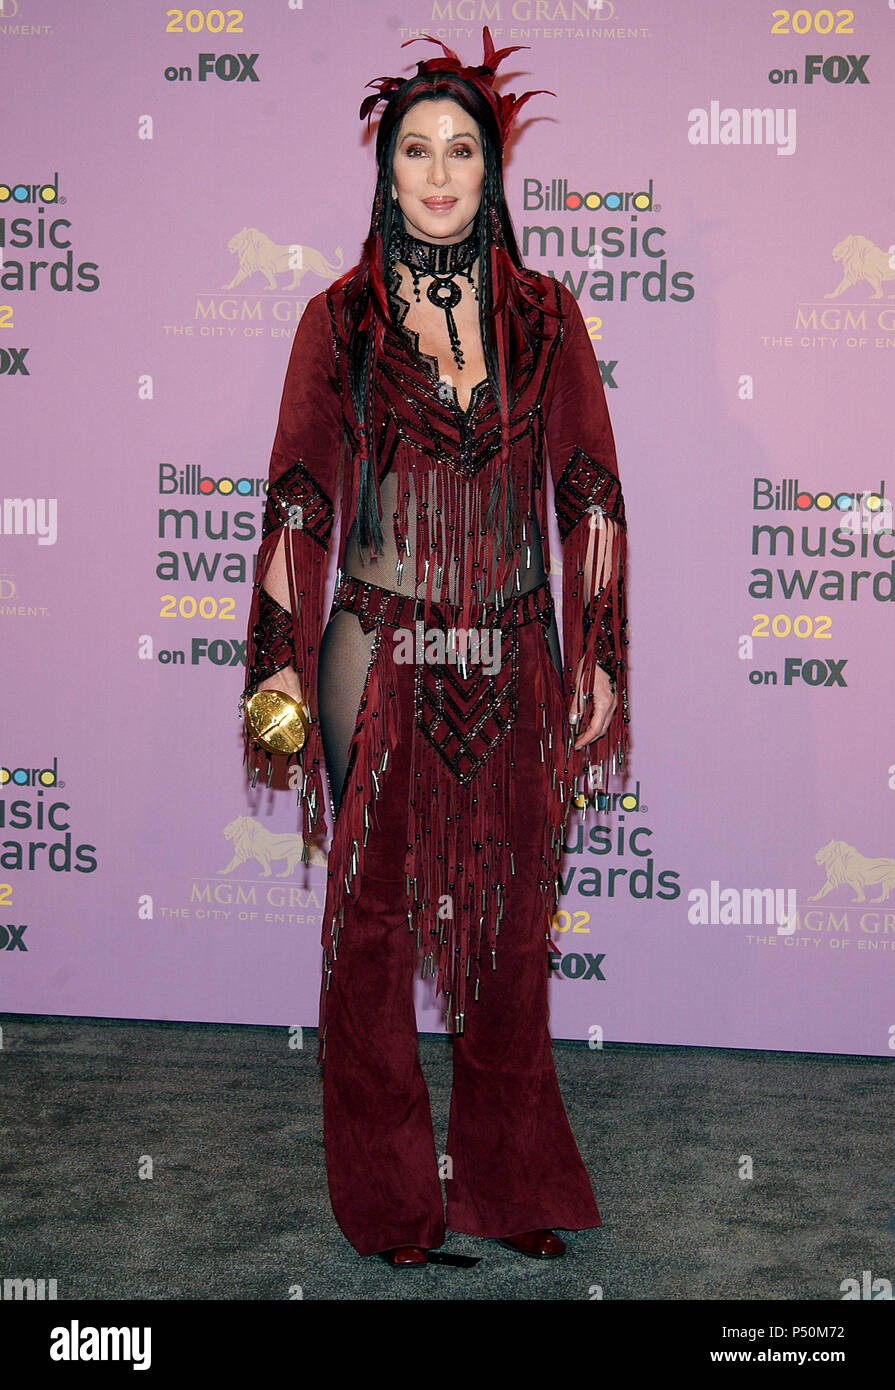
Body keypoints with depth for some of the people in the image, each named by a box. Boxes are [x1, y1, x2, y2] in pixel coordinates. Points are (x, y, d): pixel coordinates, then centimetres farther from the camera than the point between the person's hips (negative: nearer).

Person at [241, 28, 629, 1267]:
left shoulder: (544, 318, 6)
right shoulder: (340, 320, 2)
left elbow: (592, 493, 5)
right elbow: (298, 499, 1)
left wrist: (598, 658, 1)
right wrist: (279, 660, -4)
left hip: (513, 662, 2)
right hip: (382, 658, -1)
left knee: (510, 923, 9)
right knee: (376, 916, 5)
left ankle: (509, 1181, 26)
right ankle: (388, 1196, 21)